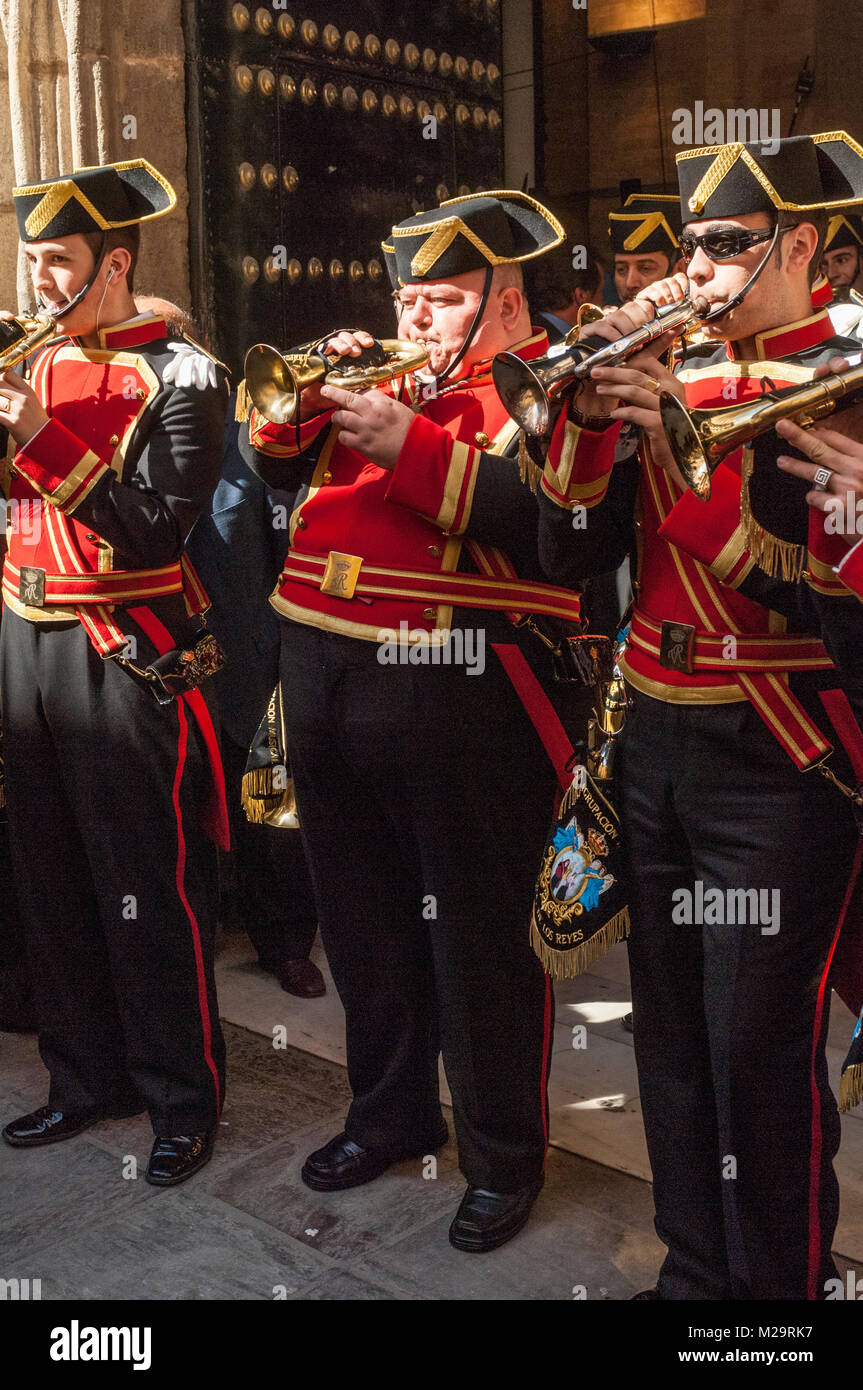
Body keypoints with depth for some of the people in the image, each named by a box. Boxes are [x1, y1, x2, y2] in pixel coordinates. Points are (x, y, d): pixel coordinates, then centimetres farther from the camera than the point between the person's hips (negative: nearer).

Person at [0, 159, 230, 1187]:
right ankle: (86, 1077, 29)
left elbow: (154, 533, -16)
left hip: (125, 659, -6)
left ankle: (183, 1100, 17)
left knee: (152, 895, 1)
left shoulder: (178, 376, -7)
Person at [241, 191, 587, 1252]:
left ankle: (503, 1155, 22)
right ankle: (389, 1113, 37)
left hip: (457, 695, -7)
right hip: (326, 677, 7)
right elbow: (276, 461, 17)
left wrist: (408, 444, -22)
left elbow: (539, 510, -19)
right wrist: (309, 392, 0)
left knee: (480, 934, 3)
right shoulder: (387, 377, 18)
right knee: (363, 919, 18)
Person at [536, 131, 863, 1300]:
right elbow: (568, 552, 4)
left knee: (763, 1052, 1)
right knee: (672, 1035, 15)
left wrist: (686, 446, -23)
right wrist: (593, 407, -8)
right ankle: (695, 1267, 34)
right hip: (653, 743, 6)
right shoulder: (670, 377, 10)